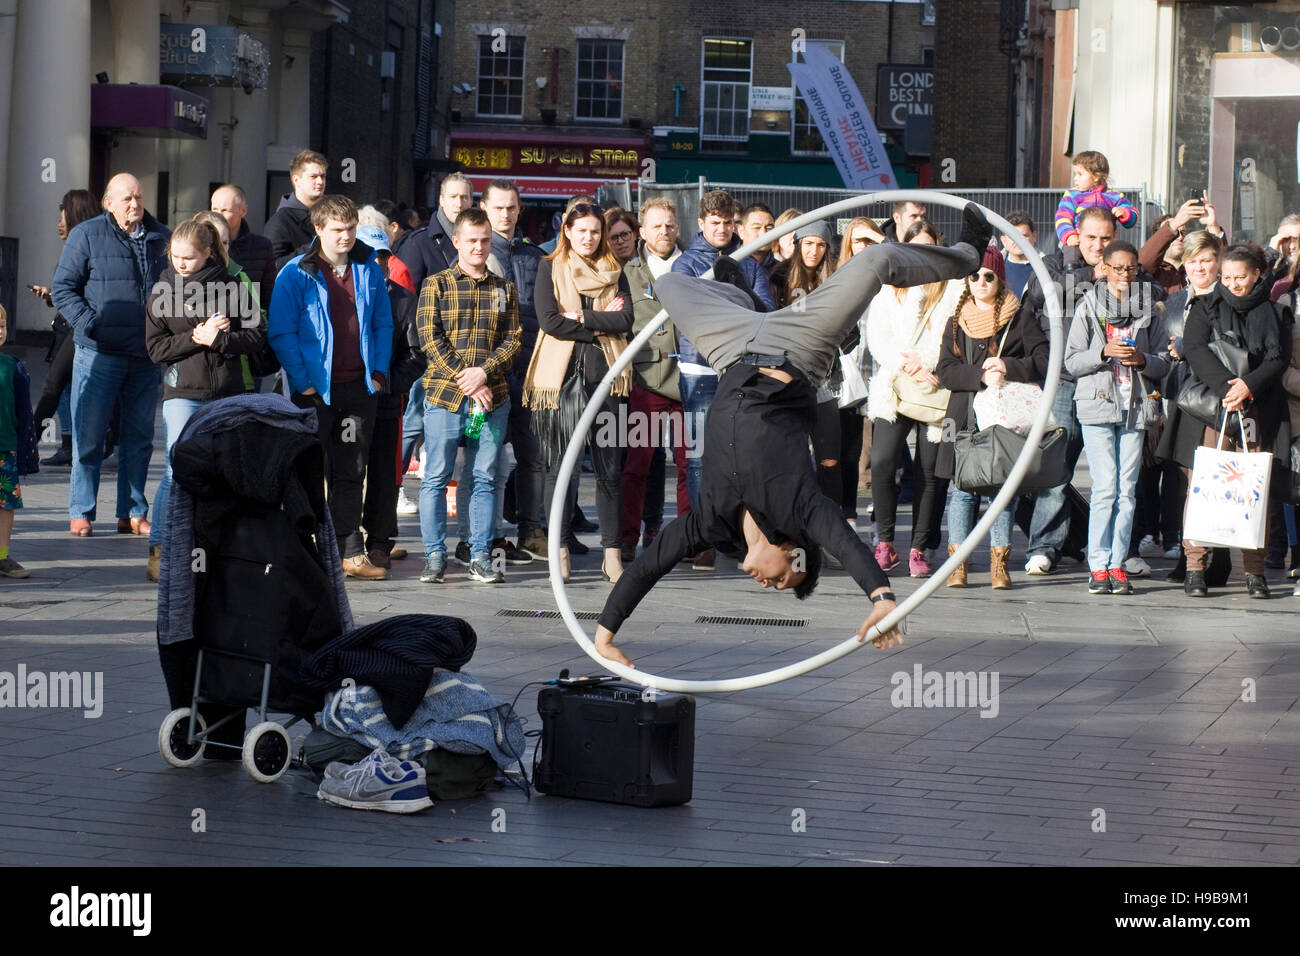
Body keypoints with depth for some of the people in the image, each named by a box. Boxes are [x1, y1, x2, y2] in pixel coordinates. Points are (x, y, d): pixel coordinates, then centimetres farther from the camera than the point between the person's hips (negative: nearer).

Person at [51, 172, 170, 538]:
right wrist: (90, 324, -13)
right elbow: (62, 288, -1)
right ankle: (81, 513, 7)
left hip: (148, 356, 4)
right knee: (88, 435, -1)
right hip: (99, 353, -4)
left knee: (139, 437, 9)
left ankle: (133, 513, 16)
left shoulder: (161, 238, 11)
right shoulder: (86, 235, 0)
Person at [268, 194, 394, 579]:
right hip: (316, 388, -4)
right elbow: (282, 333, -6)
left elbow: (383, 324, 15)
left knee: (351, 473, 8)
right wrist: (302, 381, -12)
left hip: (360, 386, 4)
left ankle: (351, 553, 12)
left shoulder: (369, 270, 8)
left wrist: (379, 371, 4)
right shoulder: (296, 274, -5)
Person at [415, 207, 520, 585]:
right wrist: (465, 381, -11)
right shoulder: (436, 285, 5)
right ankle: (435, 556, 6)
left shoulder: (504, 290, 13)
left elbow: (512, 340, 7)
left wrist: (484, 372, -11)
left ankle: (480, 556, 8)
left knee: (485, 479, 3)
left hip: (492, 397, 2)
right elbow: (430, 339, -3)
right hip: (444, 396, -2)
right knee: (436, 477, -1)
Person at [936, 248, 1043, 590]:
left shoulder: (1019, 320, 6)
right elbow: (945, 370, 3)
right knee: (962, 488, -2)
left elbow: (1043, 361, -2)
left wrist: (1008, 367, -16)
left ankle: (1000, 564, 3)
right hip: (965, 417, 2)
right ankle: (958, 563, 1)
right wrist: (981, 376, -14)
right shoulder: (956, 322, 14)